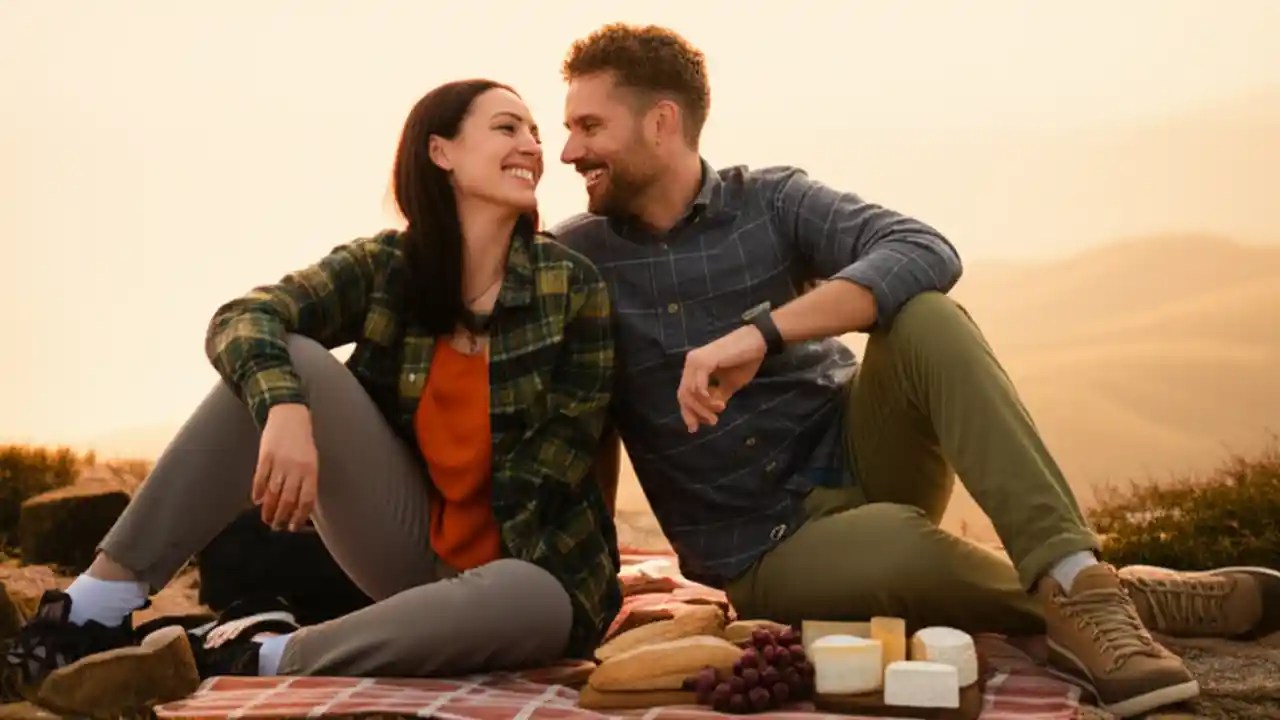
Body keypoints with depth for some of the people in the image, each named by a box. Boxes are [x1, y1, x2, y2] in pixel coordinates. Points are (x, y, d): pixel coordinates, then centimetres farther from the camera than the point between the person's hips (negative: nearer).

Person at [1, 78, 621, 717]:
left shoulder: (572, 285, -7)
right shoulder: (384, 265, -3)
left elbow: (565, 451, -7)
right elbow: (242, 320, -19)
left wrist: (489, 580, -16)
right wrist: (284, 407, -40)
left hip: (521, 559, -1)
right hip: (410, 543, 2)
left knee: (534, 603, -41)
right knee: (282, 364, -20)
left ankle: (249, 658, -30)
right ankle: (101, 602, -21)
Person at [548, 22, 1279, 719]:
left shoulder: (771, 199, -5)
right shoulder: (575, 260, -2)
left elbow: (926, 253, -24)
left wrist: (762, 331, -35)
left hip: (859, 460, 1)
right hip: (761, 554, -1)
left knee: (926, 316, -28)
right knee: (902, 546, -36)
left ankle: (1077, 582, -35)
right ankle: (1141, 597, -14)